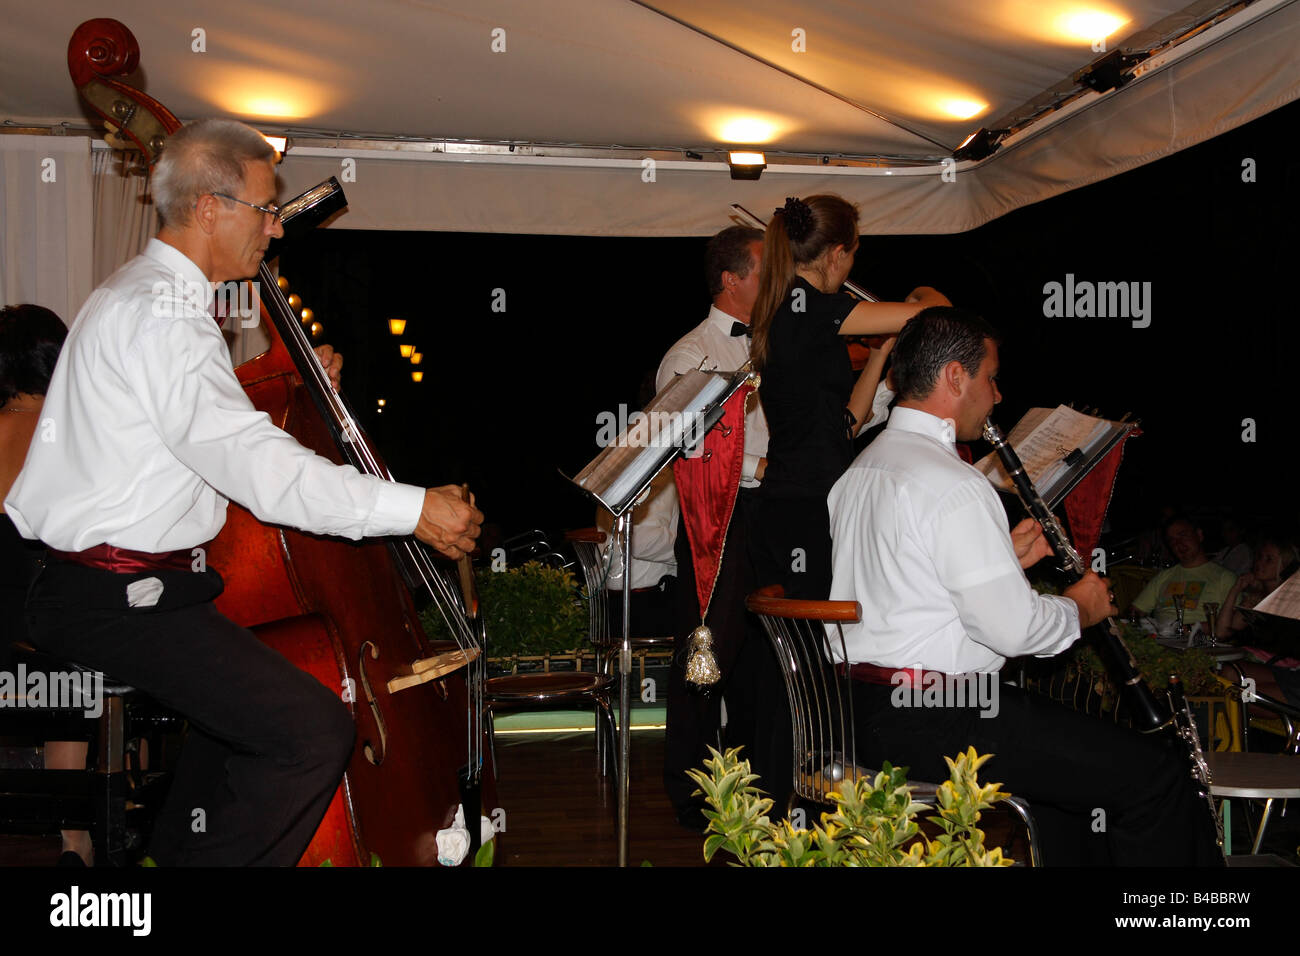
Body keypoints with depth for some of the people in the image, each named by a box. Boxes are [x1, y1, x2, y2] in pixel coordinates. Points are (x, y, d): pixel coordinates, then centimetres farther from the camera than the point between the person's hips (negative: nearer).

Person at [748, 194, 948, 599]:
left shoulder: (777, 315, 15)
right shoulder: (806, 304, -12)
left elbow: (846, 421, 18)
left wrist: (883, 349, 17)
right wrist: (925, 294, 8)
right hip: (812, 511, -9)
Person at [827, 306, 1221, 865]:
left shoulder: (862, 469, 12)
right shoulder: (951, 483, -18)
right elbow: (1012, 628, -20)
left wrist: (1004, 560, 14)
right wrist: (1079, 608, -1)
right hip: (932, 719, -10)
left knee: (1066, 742, 30)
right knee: (1153, 773, -8)